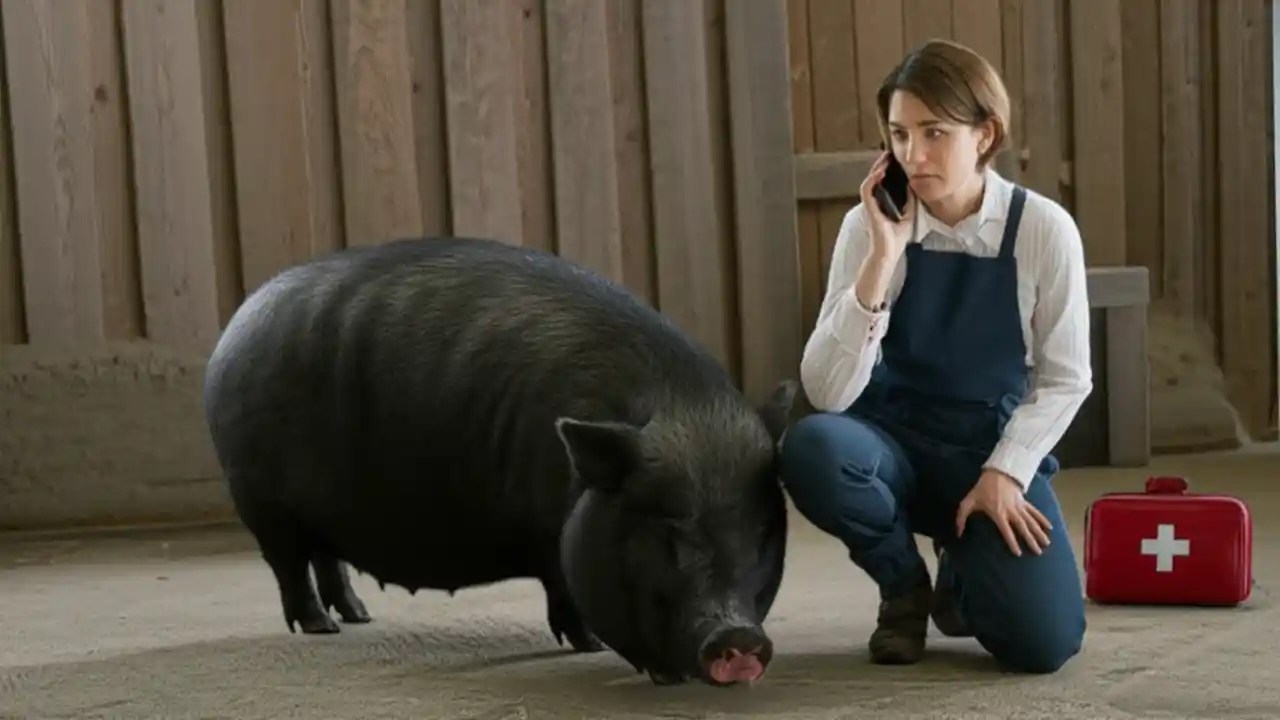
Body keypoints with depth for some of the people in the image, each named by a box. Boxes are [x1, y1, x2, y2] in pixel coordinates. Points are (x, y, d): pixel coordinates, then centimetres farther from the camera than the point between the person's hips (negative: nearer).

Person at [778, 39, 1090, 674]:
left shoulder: (1043, 229, -11)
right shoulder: (869, 227, -11)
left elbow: (1065, 378, -1)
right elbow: (825, 392, -19)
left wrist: (1003, 473, -14)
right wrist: (882, 257, -26)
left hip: (996, 449, 0)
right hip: (895, 440, 1)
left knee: (1042, 641, -23)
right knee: (811, 448, -35)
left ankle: (963, 574, 16)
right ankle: (904, 585, -2)